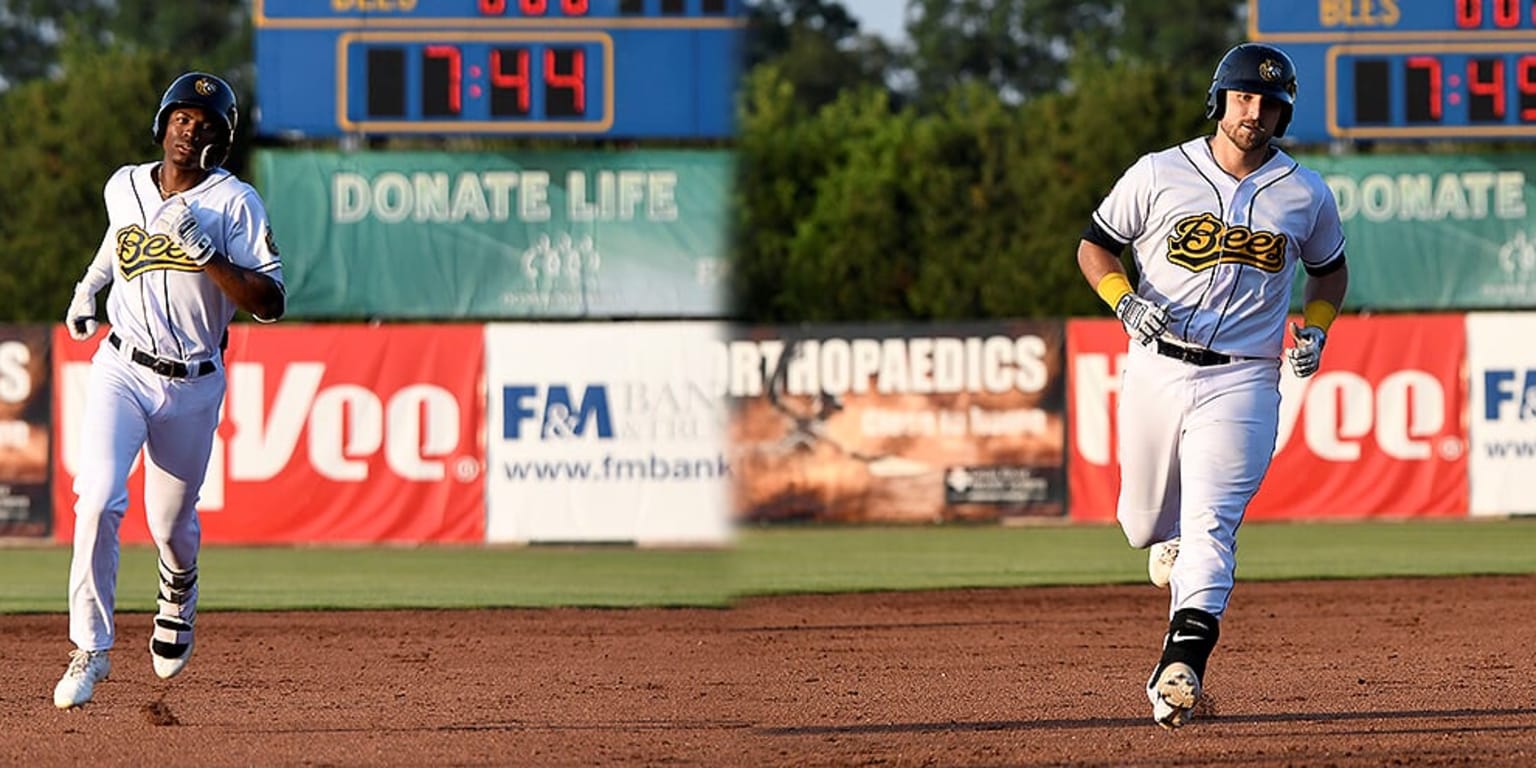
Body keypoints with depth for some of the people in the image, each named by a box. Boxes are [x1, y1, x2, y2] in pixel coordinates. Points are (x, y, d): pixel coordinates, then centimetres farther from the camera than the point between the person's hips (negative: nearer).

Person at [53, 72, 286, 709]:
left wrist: (208, 254, -27)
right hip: (121, 370, 1)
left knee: (171, 524, 9)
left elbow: (270, 304, -18)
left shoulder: (235, 203, -9)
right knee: (98, 500, -19)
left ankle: (178, 594, 46)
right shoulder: (123, 188, 4)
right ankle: (90, 648, -14)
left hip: (193, 385, -1)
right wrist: (91, 283, 19)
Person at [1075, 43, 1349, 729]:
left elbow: (1330, 270, 21)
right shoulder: (1159, 175, -1)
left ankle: (1181, 667, -29)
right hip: (1156, 370, 1)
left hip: (1242, 382, -1)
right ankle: (1171, 543, 52)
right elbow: (1094, 246, 8)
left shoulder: (1306, 195, 4)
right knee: (1145, 519, 13)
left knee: (1210, 523, -18)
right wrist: (1125, 301, -11)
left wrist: (1314, 329, 2)